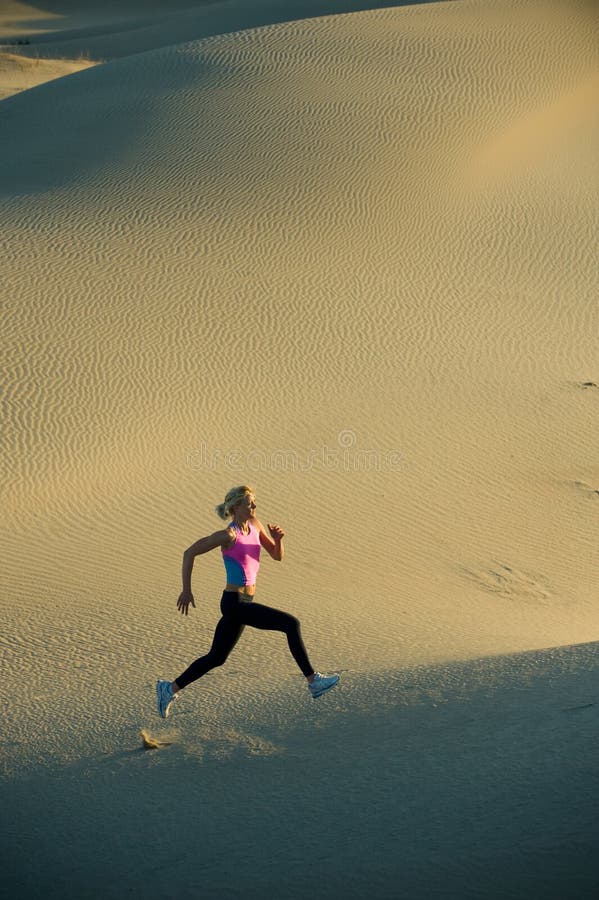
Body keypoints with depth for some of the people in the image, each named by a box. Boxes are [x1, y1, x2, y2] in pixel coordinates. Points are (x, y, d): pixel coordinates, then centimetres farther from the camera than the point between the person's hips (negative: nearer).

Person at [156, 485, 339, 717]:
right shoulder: (229, 535, -15)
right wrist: (186, 590, -11)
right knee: (291, 624, -14)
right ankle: (314, 681, -8)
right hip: (235, 604, -9)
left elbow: (277, 556, 13)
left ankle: (170, 689, 30)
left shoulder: (255, 525, 8)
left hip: (242, 603, 9)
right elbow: (189, 553, -11)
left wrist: (278, 538, -8)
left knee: (216, 658, 19)